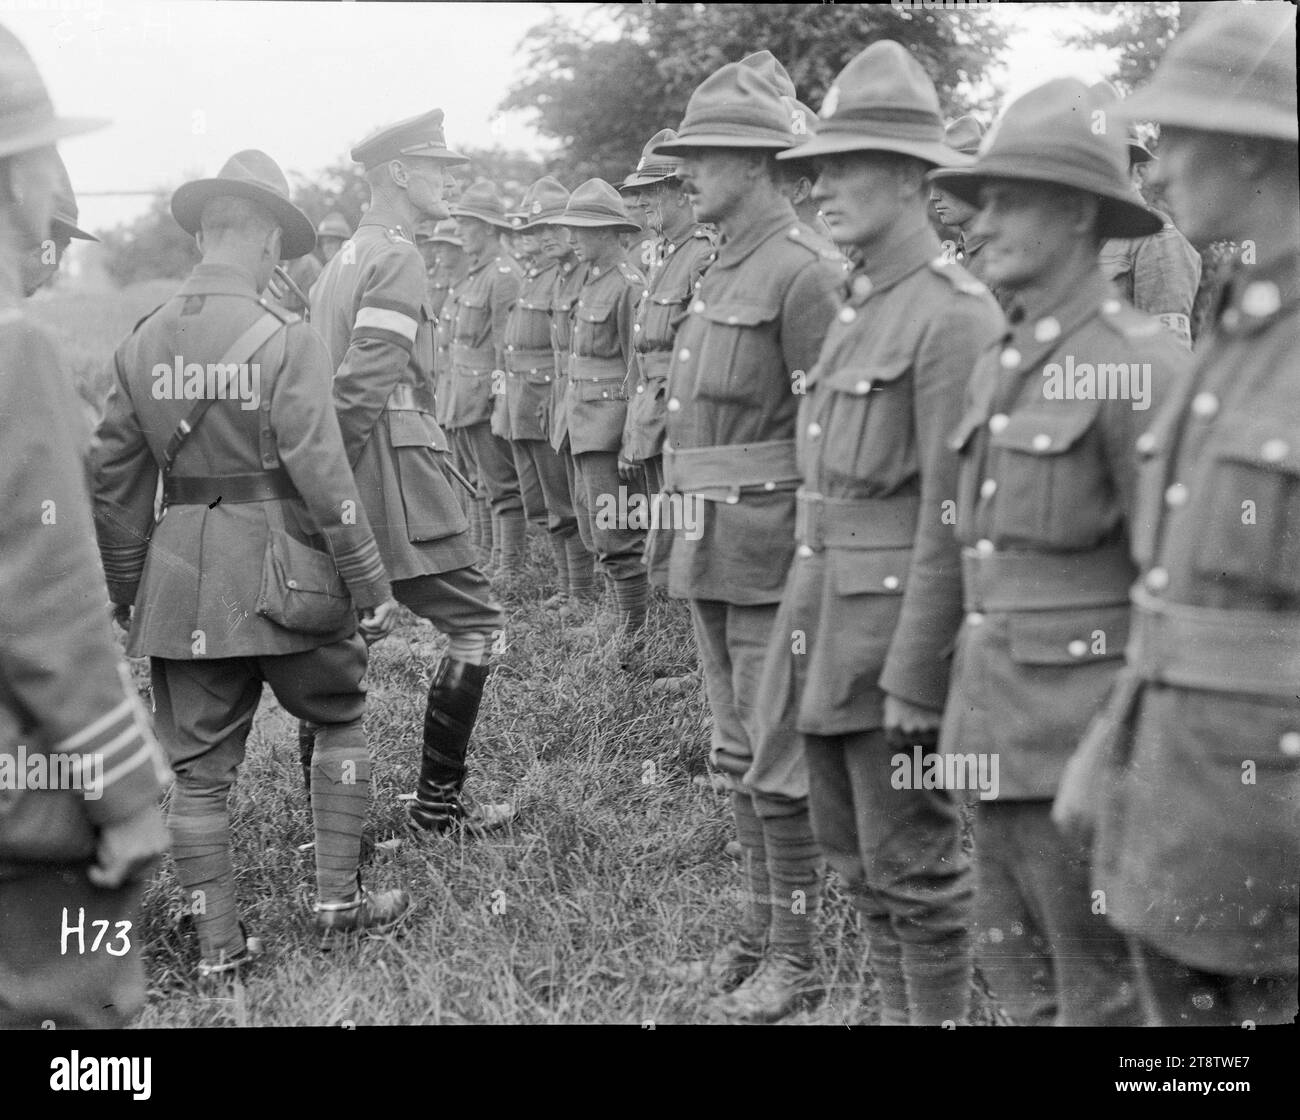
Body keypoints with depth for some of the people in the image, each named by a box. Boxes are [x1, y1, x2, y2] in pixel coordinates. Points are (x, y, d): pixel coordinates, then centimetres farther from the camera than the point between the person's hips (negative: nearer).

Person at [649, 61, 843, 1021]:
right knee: (739, 754, 15)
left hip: (773, 552, -9)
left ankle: (796, 959, 8)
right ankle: (761, 931, 26)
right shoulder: (724, 272, 15)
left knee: (779, 762, -2)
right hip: (714, 554, 9)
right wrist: (696, 540, 18)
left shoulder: (804, 272, -14)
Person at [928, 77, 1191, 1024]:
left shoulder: (1139, 364, -14)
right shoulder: (1001, 368, 12)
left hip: (1086, 727, -8)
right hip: (999, 718, 8)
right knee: (1020, 979, 17)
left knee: (1102, 995, 3)